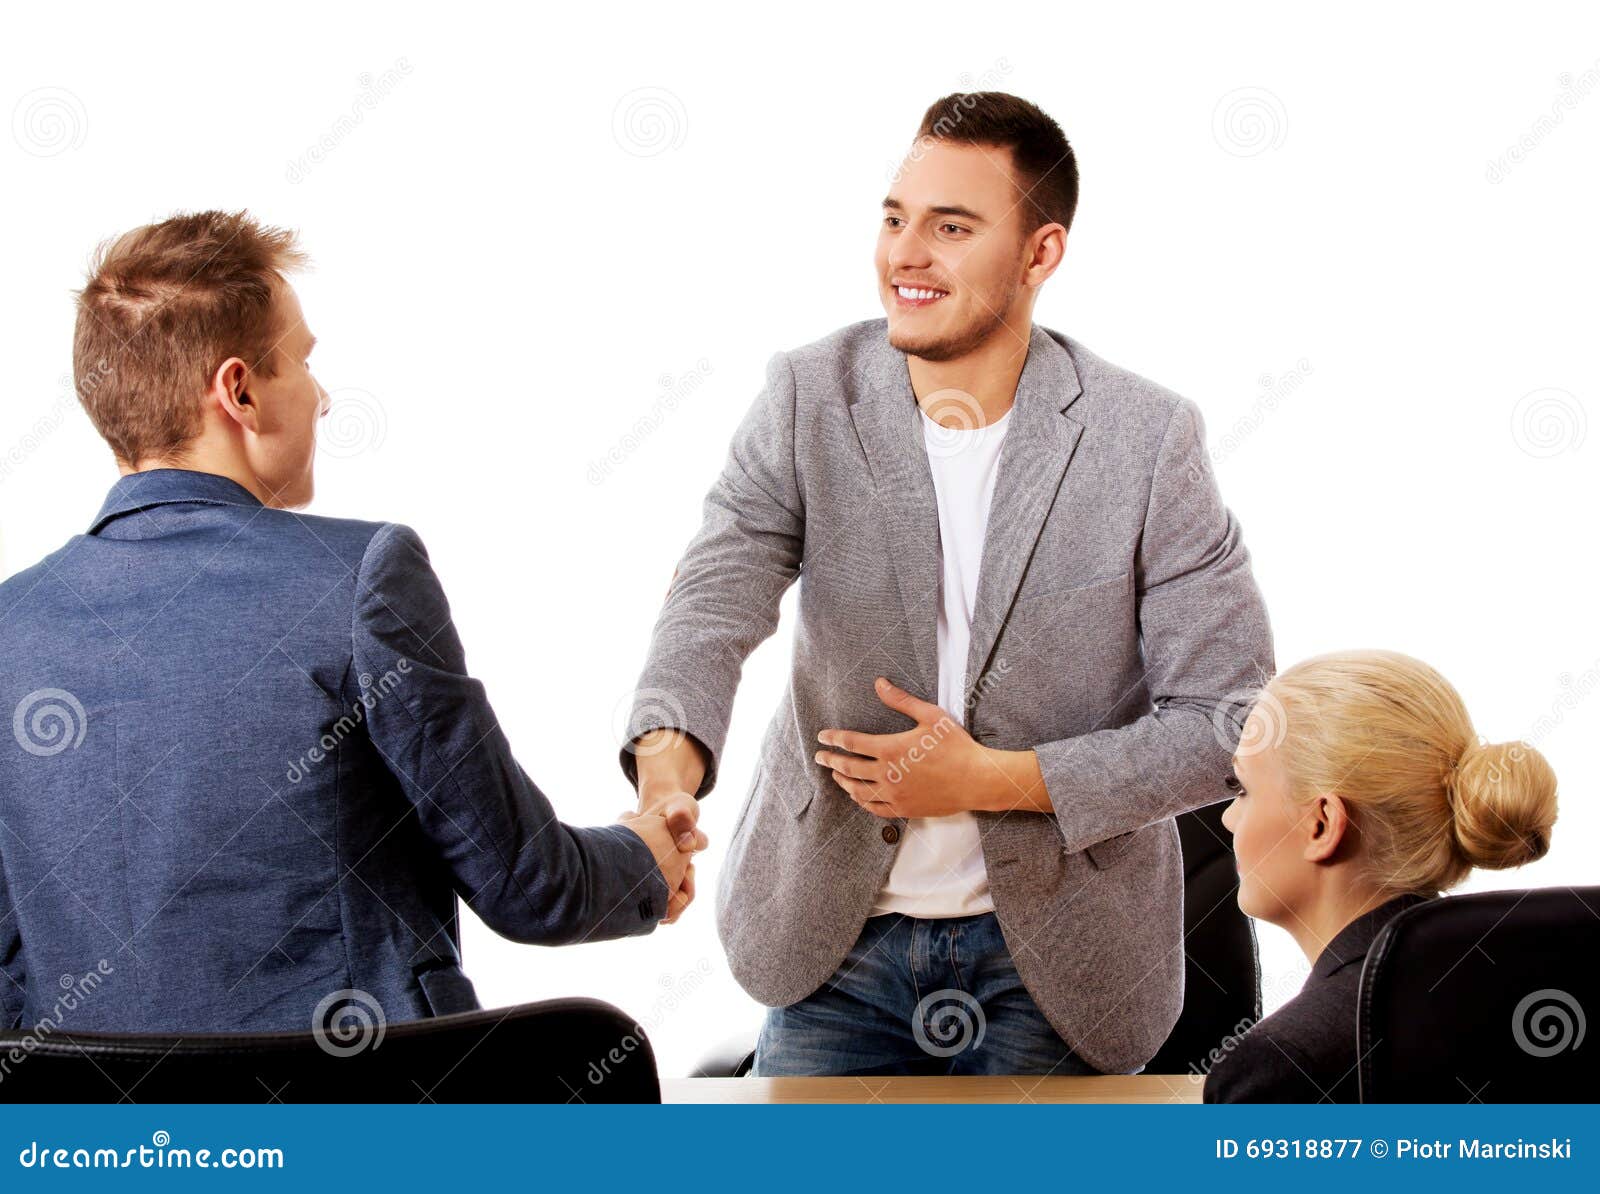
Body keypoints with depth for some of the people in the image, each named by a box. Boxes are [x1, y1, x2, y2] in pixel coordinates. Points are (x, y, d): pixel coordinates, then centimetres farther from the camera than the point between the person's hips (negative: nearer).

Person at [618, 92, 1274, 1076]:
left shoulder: (1147, 439, -11)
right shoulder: (810, 398, -5)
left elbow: (1229, 723, -11)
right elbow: (717, 599, -19)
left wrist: (992, 779, -19)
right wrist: (668, 764, -41)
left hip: (1054, 964, -1)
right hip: (840, 935, 1)